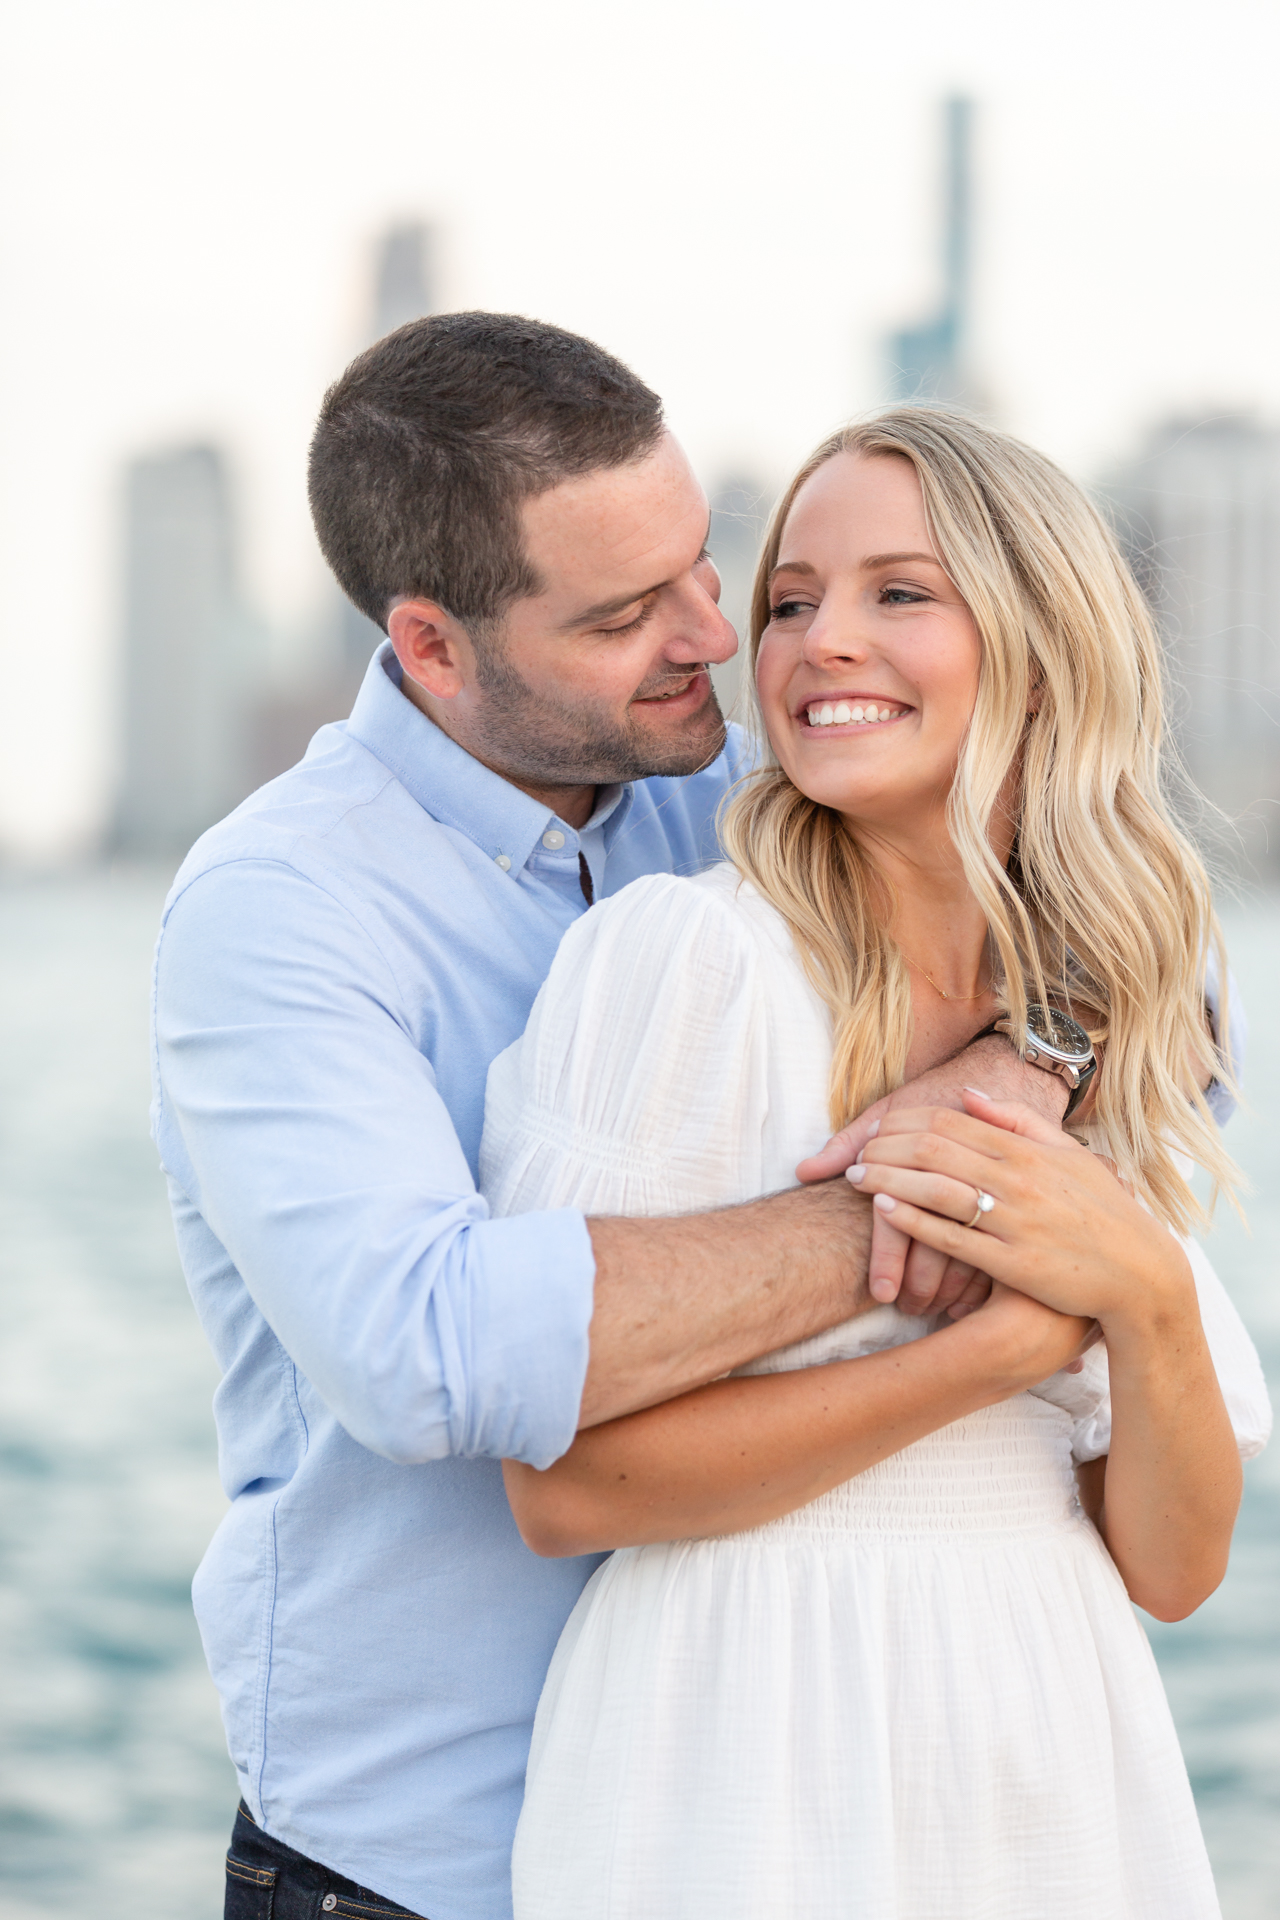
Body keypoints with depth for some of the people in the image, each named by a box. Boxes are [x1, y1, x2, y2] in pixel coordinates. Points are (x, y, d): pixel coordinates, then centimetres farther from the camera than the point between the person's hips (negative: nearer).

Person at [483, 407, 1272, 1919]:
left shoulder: (1092, 1043, 8)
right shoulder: (682, 950, -9)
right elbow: (565, 1484, -15)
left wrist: (1146, 1300, -15)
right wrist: (1005, 1343, -15)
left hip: (1054, 1779, 5)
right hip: (752, 1781, -5)